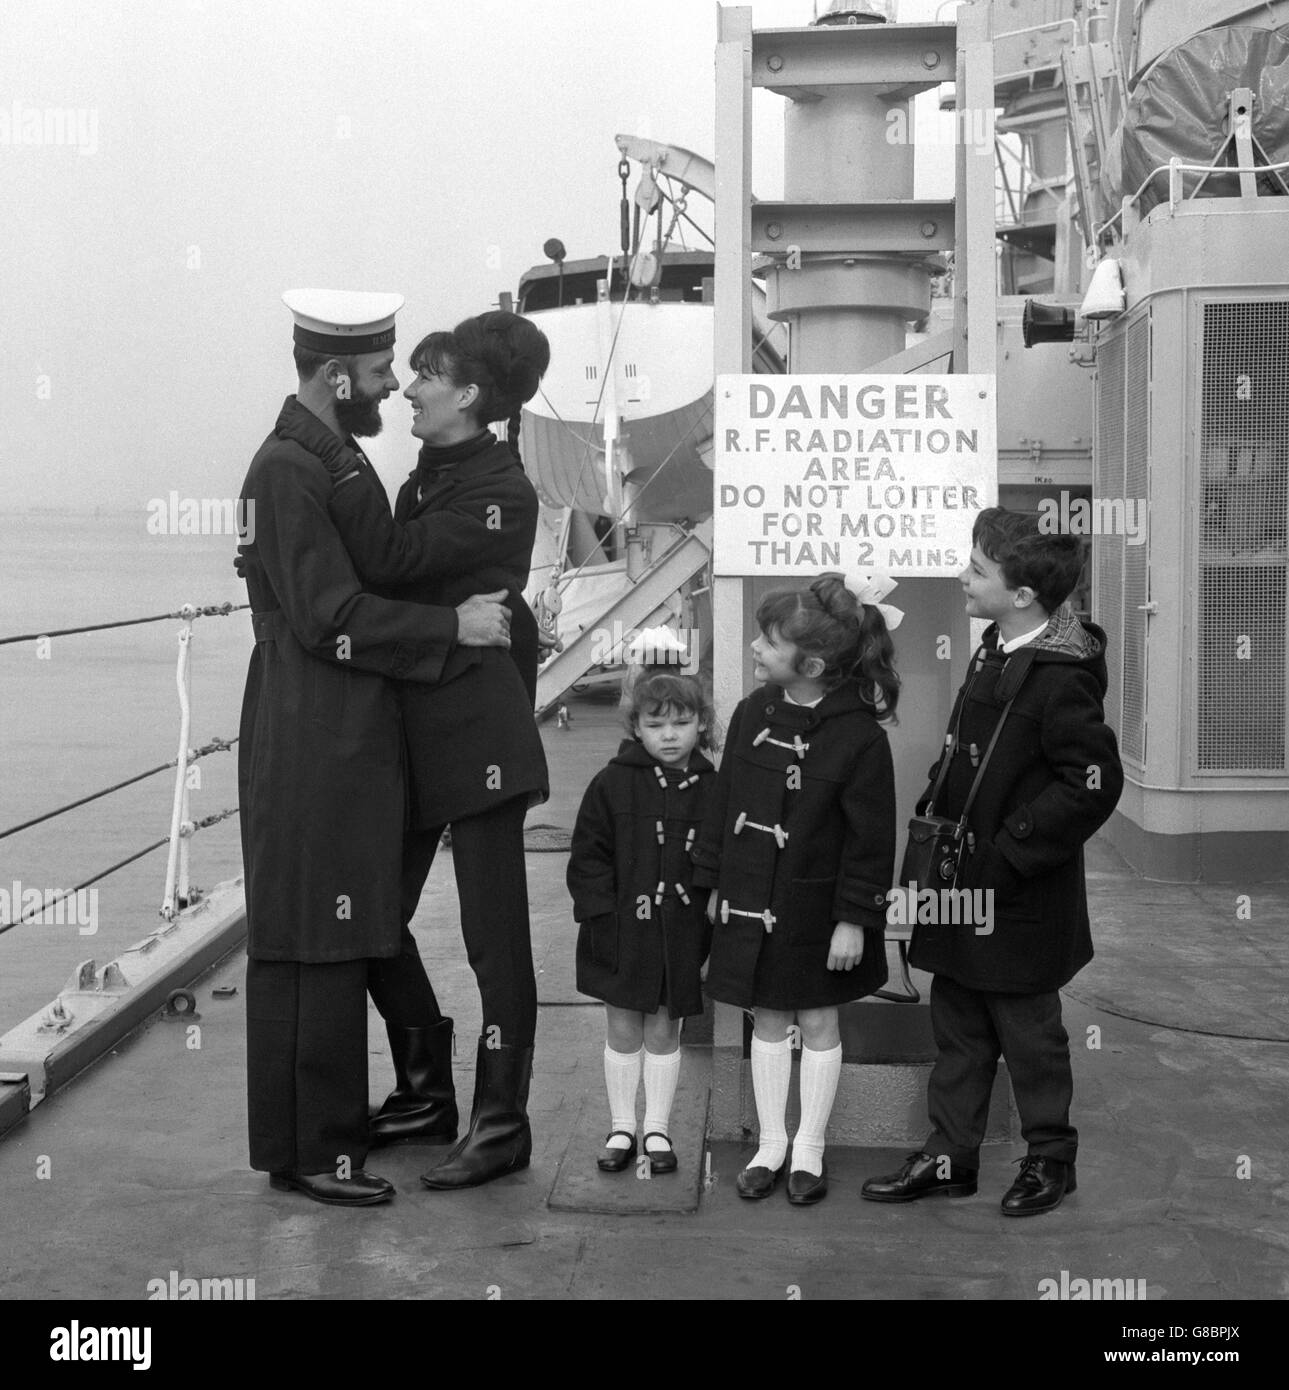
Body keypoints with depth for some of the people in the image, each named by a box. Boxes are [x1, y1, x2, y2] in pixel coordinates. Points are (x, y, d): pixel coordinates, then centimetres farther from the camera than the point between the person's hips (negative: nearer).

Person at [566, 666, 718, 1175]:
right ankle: (621, 1128, 22)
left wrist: (715, 924, -1)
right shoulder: (611, 784, -5)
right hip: (622, 935, -1)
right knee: (623, 1032, 9)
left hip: (681, 936, 1)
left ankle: (657, 1128, 23)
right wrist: (603, 917, -10)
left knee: (663, 1032, 11)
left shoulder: (712, 791, 0)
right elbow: (588, 859, -3)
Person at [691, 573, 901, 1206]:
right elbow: (724, 802, 8)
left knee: (817, 1021, 11)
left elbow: (871, 839, -15)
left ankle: (809, 1149, 25)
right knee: (767, 1018, 13)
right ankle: (771, 1144, 27)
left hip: (817, 911, -4)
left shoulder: (859, 737, -19)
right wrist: (714, 883, 10)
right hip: (751, 903, 5)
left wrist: (854, 919, -14)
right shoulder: (752, 714, -2)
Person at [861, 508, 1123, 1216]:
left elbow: (1093, 782, -24)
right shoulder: (997, 649, 6)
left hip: (1020, 899, -8)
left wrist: (1012, 854, -22)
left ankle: (1050, 1157, 27)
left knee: (1027, 1027, 9)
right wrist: (936, 811, 8)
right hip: (964, 879, 8)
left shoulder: (1061, 679, -22)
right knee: (957, 1024, 15)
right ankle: (949, 1157, 27)